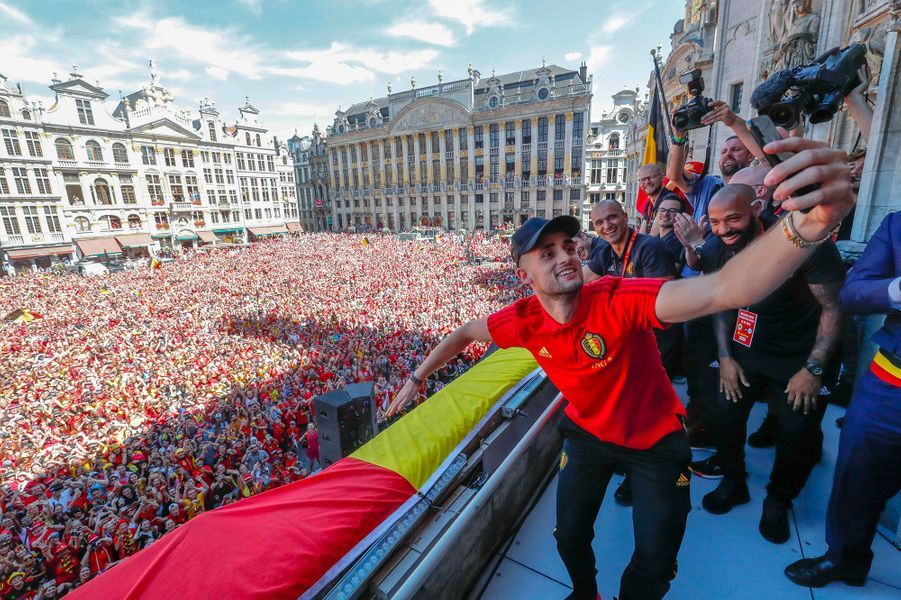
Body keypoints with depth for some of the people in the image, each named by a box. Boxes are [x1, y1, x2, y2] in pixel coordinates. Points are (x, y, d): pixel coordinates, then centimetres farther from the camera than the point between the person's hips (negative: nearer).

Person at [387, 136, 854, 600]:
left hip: (657, 437, -2)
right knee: (569, 537, 15)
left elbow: (719, 290, -48)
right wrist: (418, 377, 2)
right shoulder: (524, 321, -19)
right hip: (588, 433, 3)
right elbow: (465, 333, -2)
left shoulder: (619, 301, -33)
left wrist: (807, 223, -66)